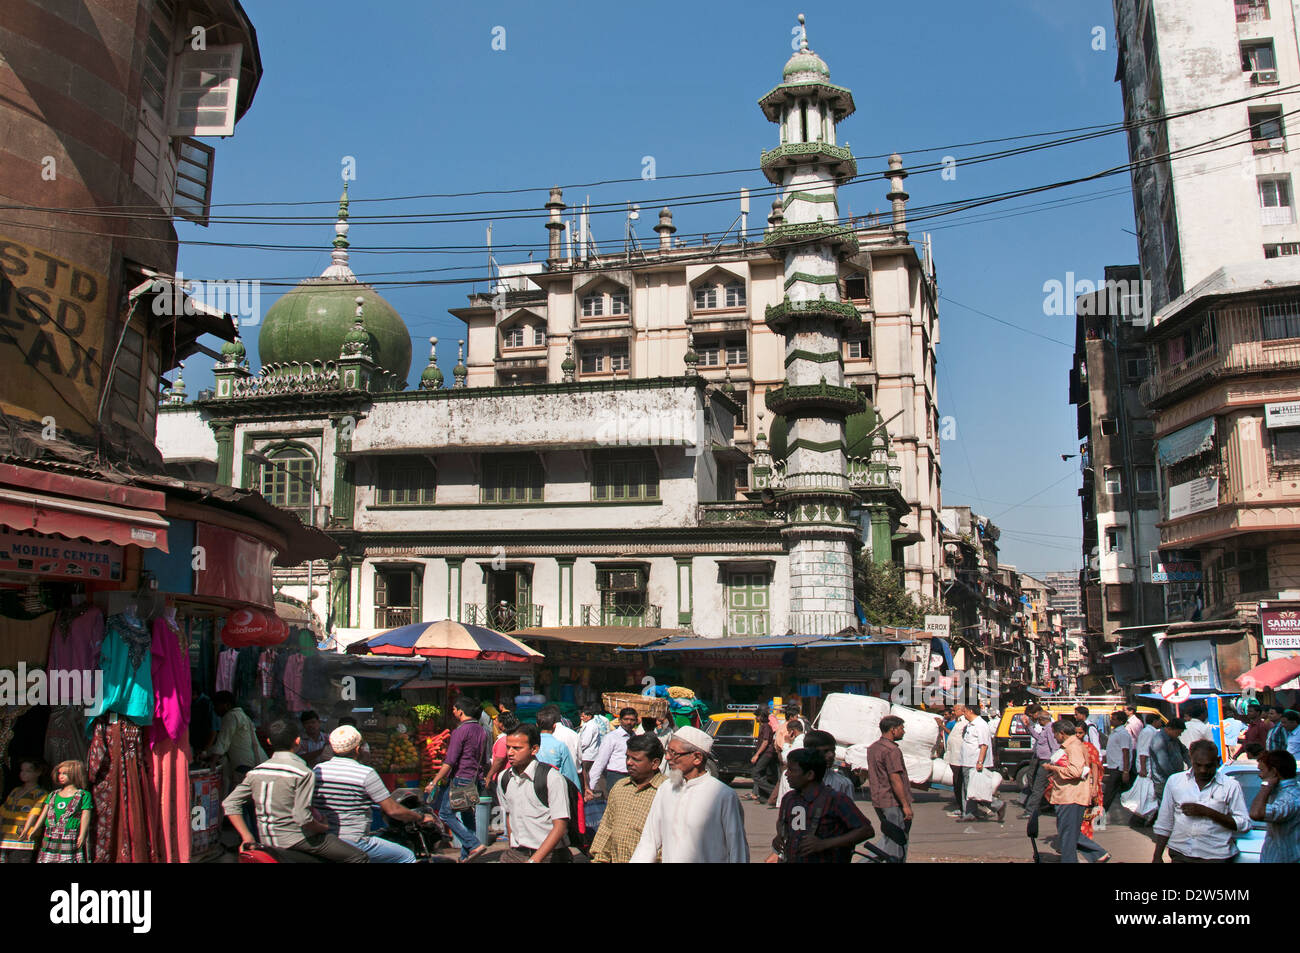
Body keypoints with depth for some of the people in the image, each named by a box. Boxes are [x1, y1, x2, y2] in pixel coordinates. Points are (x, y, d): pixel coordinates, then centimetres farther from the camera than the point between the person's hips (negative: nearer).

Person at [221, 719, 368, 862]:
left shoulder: (255, 771, 4)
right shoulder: (303, 773, -16)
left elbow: (229, 803, 3)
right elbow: (303, 817, -23)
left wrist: (247, 837, 5)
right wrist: (324, 827, -5)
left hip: (265, 840, 8)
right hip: (294, 839, -8)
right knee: (359, 857, -4)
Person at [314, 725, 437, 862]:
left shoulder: (317, 770, 2)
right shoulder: (366, 774, -15)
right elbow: (392, 810, -13)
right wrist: (421, 818, 2)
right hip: (354, 843, -7)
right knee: (407, 856, 4)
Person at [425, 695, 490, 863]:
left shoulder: (460, 730, -13)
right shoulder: (481, 731, 12)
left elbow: (450, 761, -17)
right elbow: (484, 759, 19)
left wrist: (434, 782, -13)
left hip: (459, 779, -8)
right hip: (475, 781, 8)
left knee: (446, 813, 0)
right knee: (467, 817, 13)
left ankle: (474, 845, -10)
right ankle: (466, 857, 15)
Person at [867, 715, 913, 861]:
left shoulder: (873, 748, 12)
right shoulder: (891, 750, -17)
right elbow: (895, 780, -21)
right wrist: (906, 805, -18)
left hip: (878, 801, 9)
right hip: (893, 802, -9)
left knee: (889, 837, 18)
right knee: (897, 843, -1)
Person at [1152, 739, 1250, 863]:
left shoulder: (1231, 786, -1)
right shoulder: (1175, 781, 6)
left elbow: (1244, 824, -7)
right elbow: (1163, 824, 10)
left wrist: (1207, 812, -15)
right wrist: (1157, 857, 6)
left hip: (1214, 856, -2)